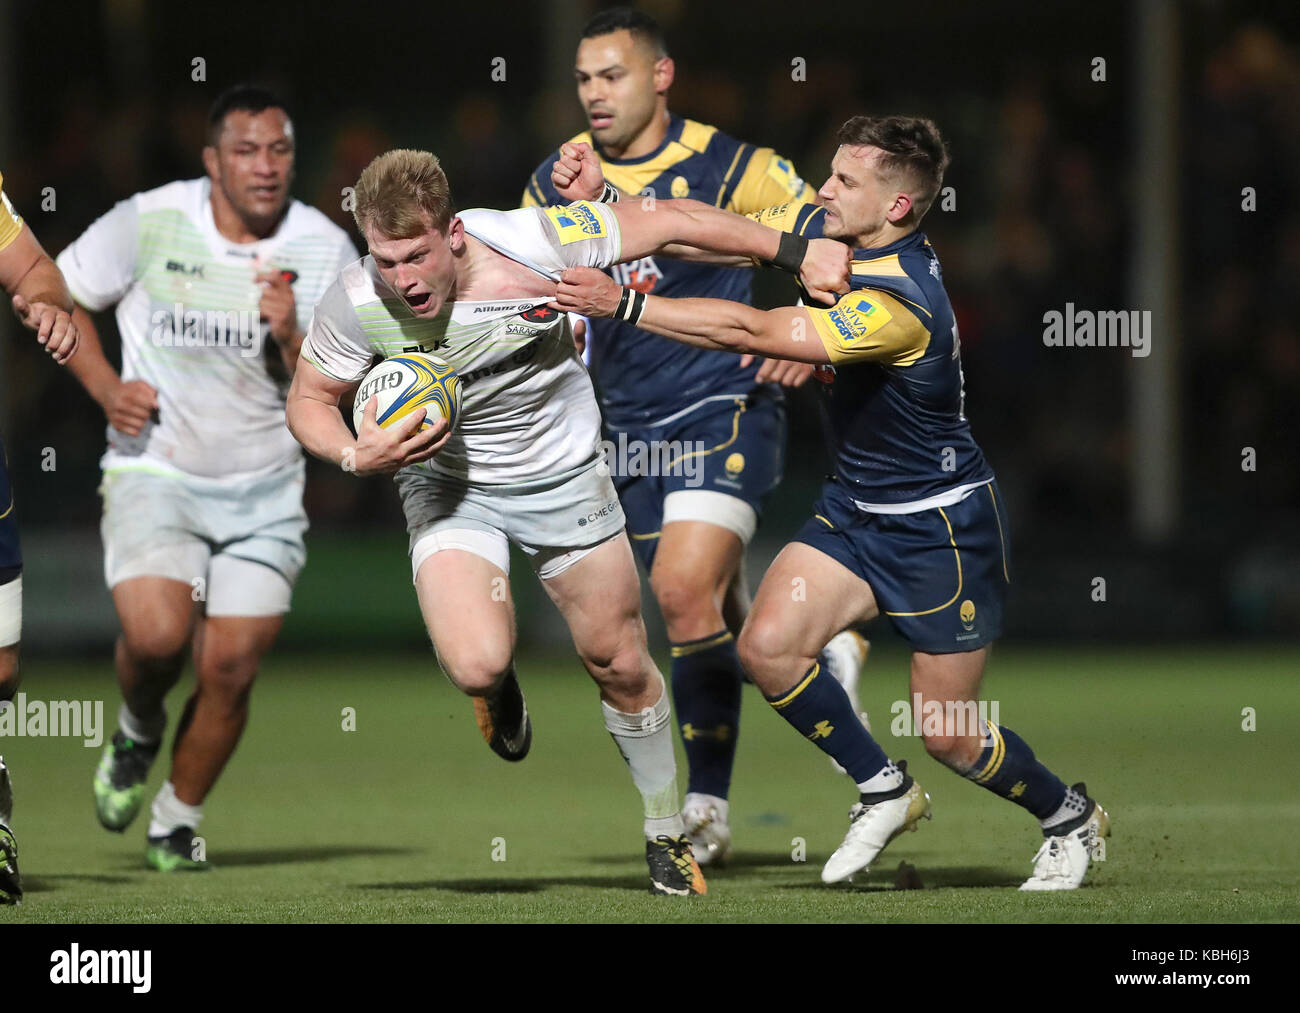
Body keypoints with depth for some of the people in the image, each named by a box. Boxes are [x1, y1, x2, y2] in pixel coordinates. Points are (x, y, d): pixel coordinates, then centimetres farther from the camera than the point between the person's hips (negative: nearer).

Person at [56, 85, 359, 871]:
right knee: (157, 635, -24)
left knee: (231, 668, -3)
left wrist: (292, 338, -24)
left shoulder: (325, 250, -5)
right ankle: (139, 733, 12)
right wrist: (105, 386, -6)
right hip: (154, 473, -2)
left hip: (264, 491, 2)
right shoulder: (148, 223, -8)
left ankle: (179, 820, 22)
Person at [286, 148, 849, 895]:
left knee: (620, 665, 8)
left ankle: (667, 834, 31)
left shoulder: (532, 243, -28)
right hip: (448, 485, 0)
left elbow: (668, 223, -15)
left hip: (563, 475, 0)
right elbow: (310, 399, -5)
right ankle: (499, 687, 18)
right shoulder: (357, 305, -24)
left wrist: (795, 250, -9)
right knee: (475, 666, -22)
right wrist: (357, 457, -27)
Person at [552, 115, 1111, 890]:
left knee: (949, 737, -1)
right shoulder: (825, 227, -5)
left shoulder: (901, 303, -32)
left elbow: (750, 333, -37)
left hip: (943, 526, -8)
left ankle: (1070, 816, 28)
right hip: (856, 507, 8)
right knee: (769, 646, -10)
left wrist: (623, 303, -36)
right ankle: (884, 791, 11)